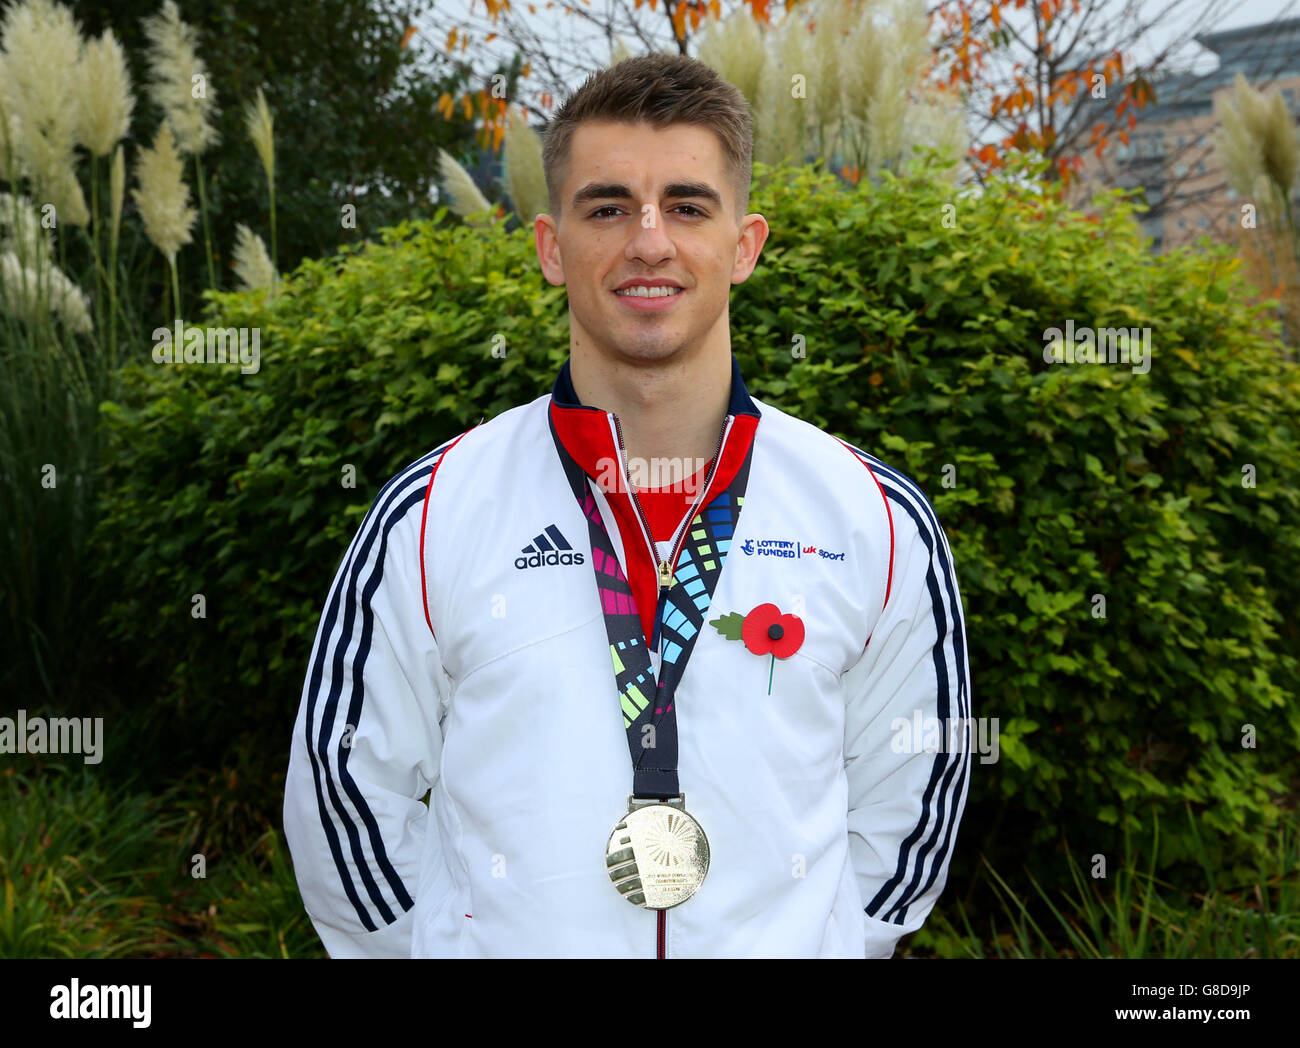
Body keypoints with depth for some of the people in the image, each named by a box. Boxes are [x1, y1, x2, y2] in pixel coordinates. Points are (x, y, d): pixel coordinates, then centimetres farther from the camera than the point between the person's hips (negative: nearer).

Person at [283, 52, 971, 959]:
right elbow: (349, 792, -3)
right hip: (504, 940, 0)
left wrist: (824, 941, -1)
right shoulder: (430, 517, -10)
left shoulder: (882, 525, -8)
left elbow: (907, 806, 1)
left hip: (789, 946, 1)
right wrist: (448, 941, -3)